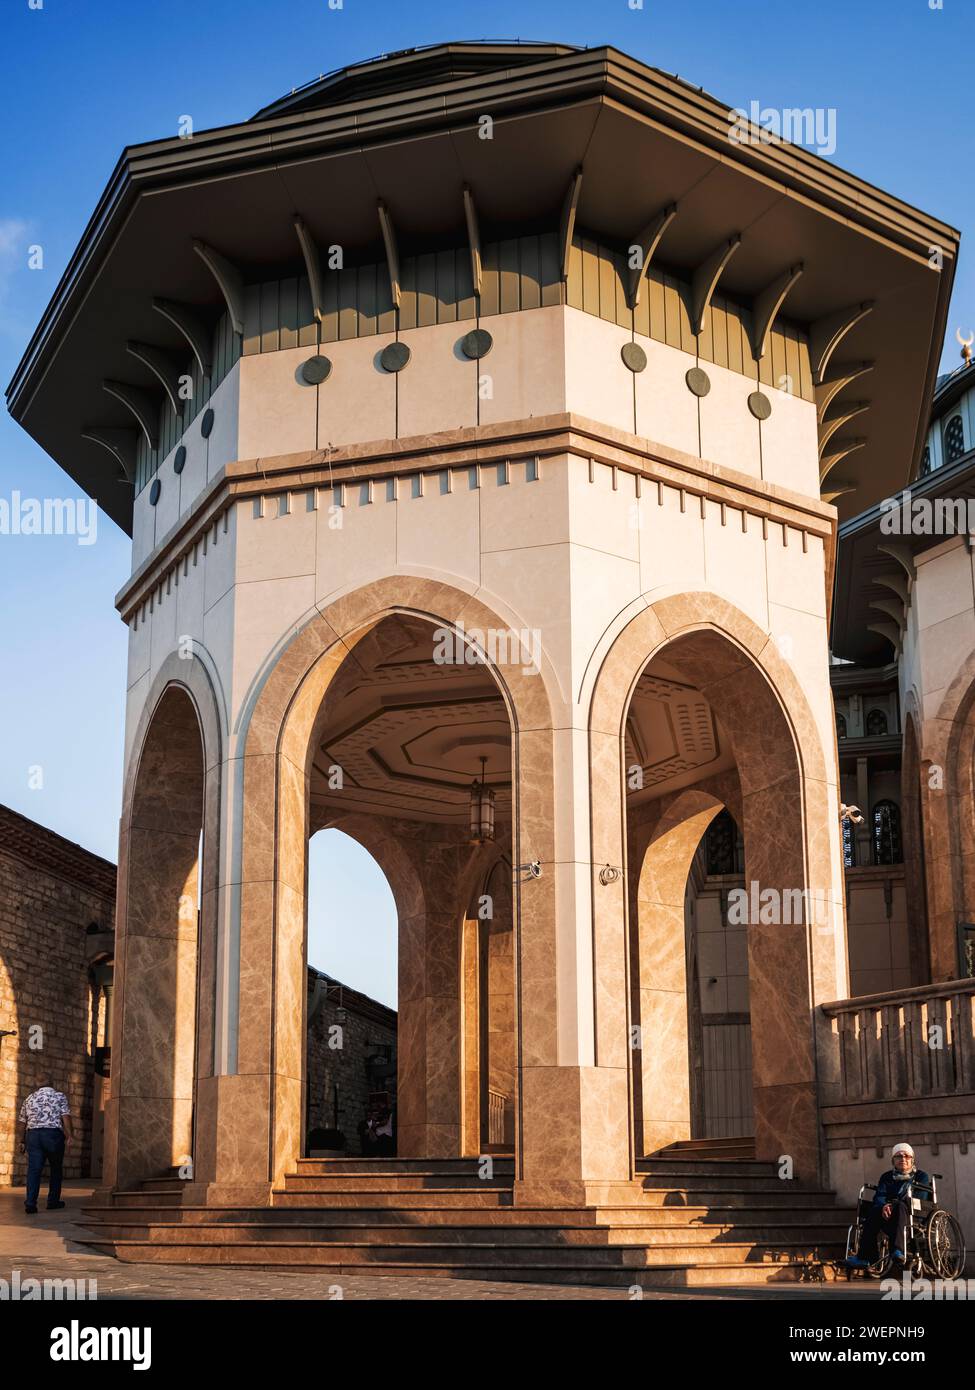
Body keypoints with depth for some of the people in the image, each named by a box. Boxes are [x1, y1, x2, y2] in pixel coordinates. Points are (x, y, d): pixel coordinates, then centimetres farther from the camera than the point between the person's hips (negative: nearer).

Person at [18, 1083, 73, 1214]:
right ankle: (53, 1201, 16)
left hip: (33, 1134, 2)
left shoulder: (29, 1098, 19)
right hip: (53, 1134, -2)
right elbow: (65, 1116, -4)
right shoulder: (60, 1096, 9)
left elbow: (23, 1122, 16)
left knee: (33, 1169, -1)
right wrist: (69, 1135, -8)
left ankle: (30, 1204, -10)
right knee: (56, 1169, 12)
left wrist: (23, 1141, 21)